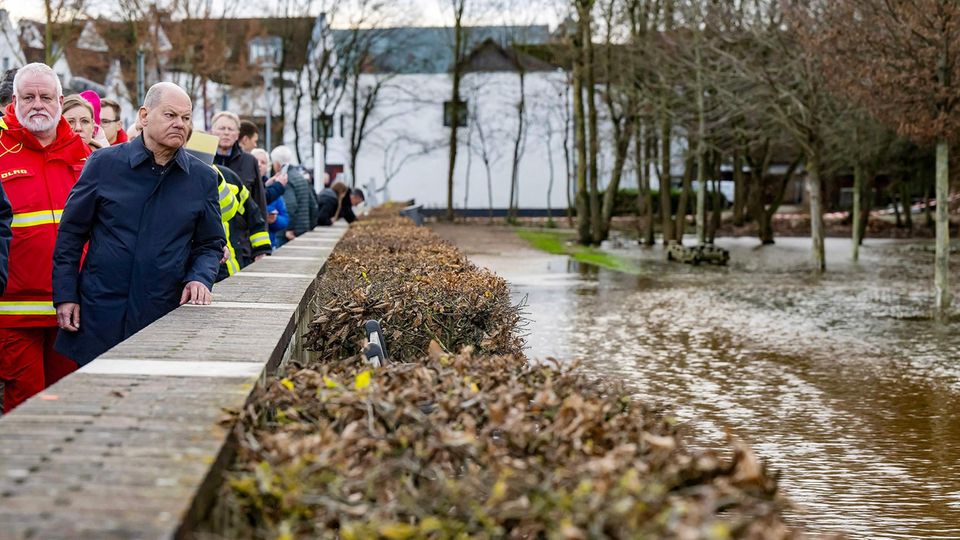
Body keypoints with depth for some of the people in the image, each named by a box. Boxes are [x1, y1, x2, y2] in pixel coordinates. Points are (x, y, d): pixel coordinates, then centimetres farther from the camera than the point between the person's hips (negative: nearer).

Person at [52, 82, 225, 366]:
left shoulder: (203, 178, 6)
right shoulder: (104, 163, 1)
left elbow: (210, 244, 14)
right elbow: (71, 234, 5)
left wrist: (200, 278, -7)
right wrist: (65, 296, -1)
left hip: (164, 318, 1)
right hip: (97, 318, -1)